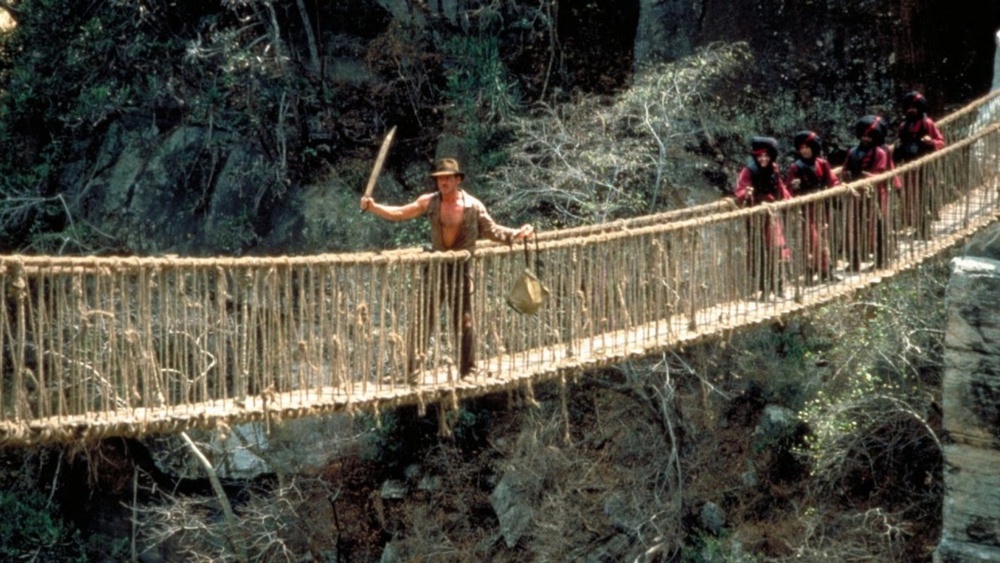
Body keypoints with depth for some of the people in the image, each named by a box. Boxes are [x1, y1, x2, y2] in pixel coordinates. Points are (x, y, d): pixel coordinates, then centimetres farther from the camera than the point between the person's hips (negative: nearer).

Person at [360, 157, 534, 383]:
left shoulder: (473, 206, -2)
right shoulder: (429, 202, -1)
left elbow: (491, 230, 7)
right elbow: (399, 213, -3)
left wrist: (518, 234, -5)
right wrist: (373, 206, -15)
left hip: (461, 269, 0)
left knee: (464, 321, 7)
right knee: (422, 319, -5)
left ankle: (468, 372, 20)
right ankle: (412, 372, -1)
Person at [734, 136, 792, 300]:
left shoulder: (773, 171, 7)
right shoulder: (748, 172, -10)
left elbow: (782, 190, 18)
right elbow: (739, 192, -18)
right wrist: (745, 194, -38)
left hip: (772, 215, 5)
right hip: (756, 217, -5)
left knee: (776, 248, 6)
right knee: (759, 250, -3)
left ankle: (776, 285, 16)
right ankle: (763, 288, 1)